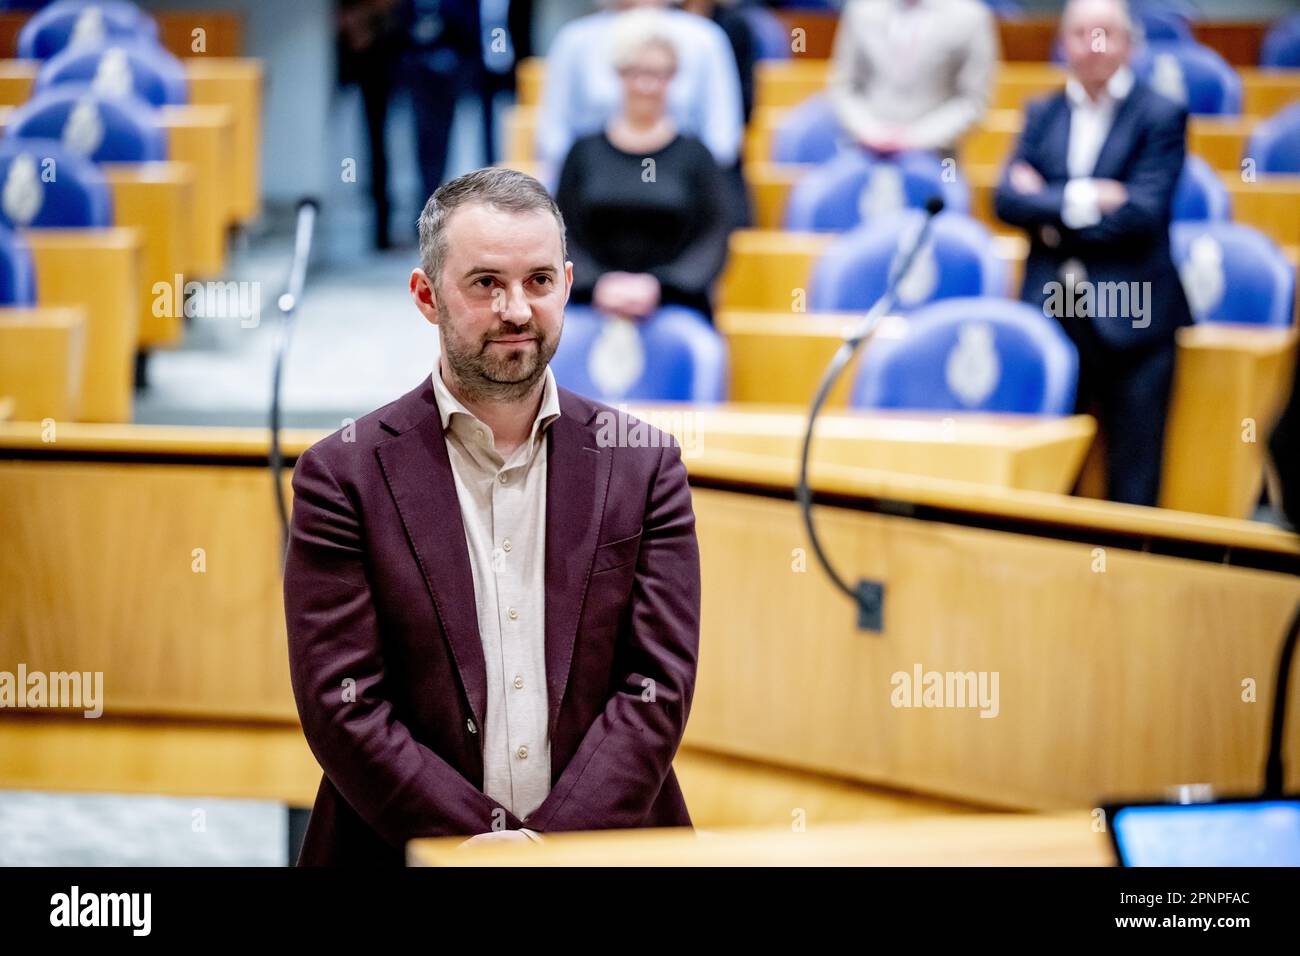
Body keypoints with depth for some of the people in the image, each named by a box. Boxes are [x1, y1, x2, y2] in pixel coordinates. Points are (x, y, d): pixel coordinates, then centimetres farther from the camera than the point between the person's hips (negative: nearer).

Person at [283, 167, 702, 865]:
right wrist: (488, 841, -11)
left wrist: (551, 846, -9)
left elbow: (657, 689, 3)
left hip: (605, 848, 1)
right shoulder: (344, 475, 4)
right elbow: (342, 705, -2)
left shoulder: (642, 466, 9)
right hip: (405, 855, -1)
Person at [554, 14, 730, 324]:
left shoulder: (693, 155, 9)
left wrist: (656, 285, -13)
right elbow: (564, 238, 7)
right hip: (593, 306, 1)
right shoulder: (585, 152, 12)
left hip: (674, 303, -1)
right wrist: (599, 284, -12)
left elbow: (713, 243, 2)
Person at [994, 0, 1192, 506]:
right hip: (1050, 312, 3)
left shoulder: (1161, 116, 0)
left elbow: (1142, 213, -12)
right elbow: (1008, 198, 0)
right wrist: (1083, 199, -14)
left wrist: (1050, 207, -9)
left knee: (1132, 482, -1)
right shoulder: (1042, 114, 13)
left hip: (1130, 319, -3)